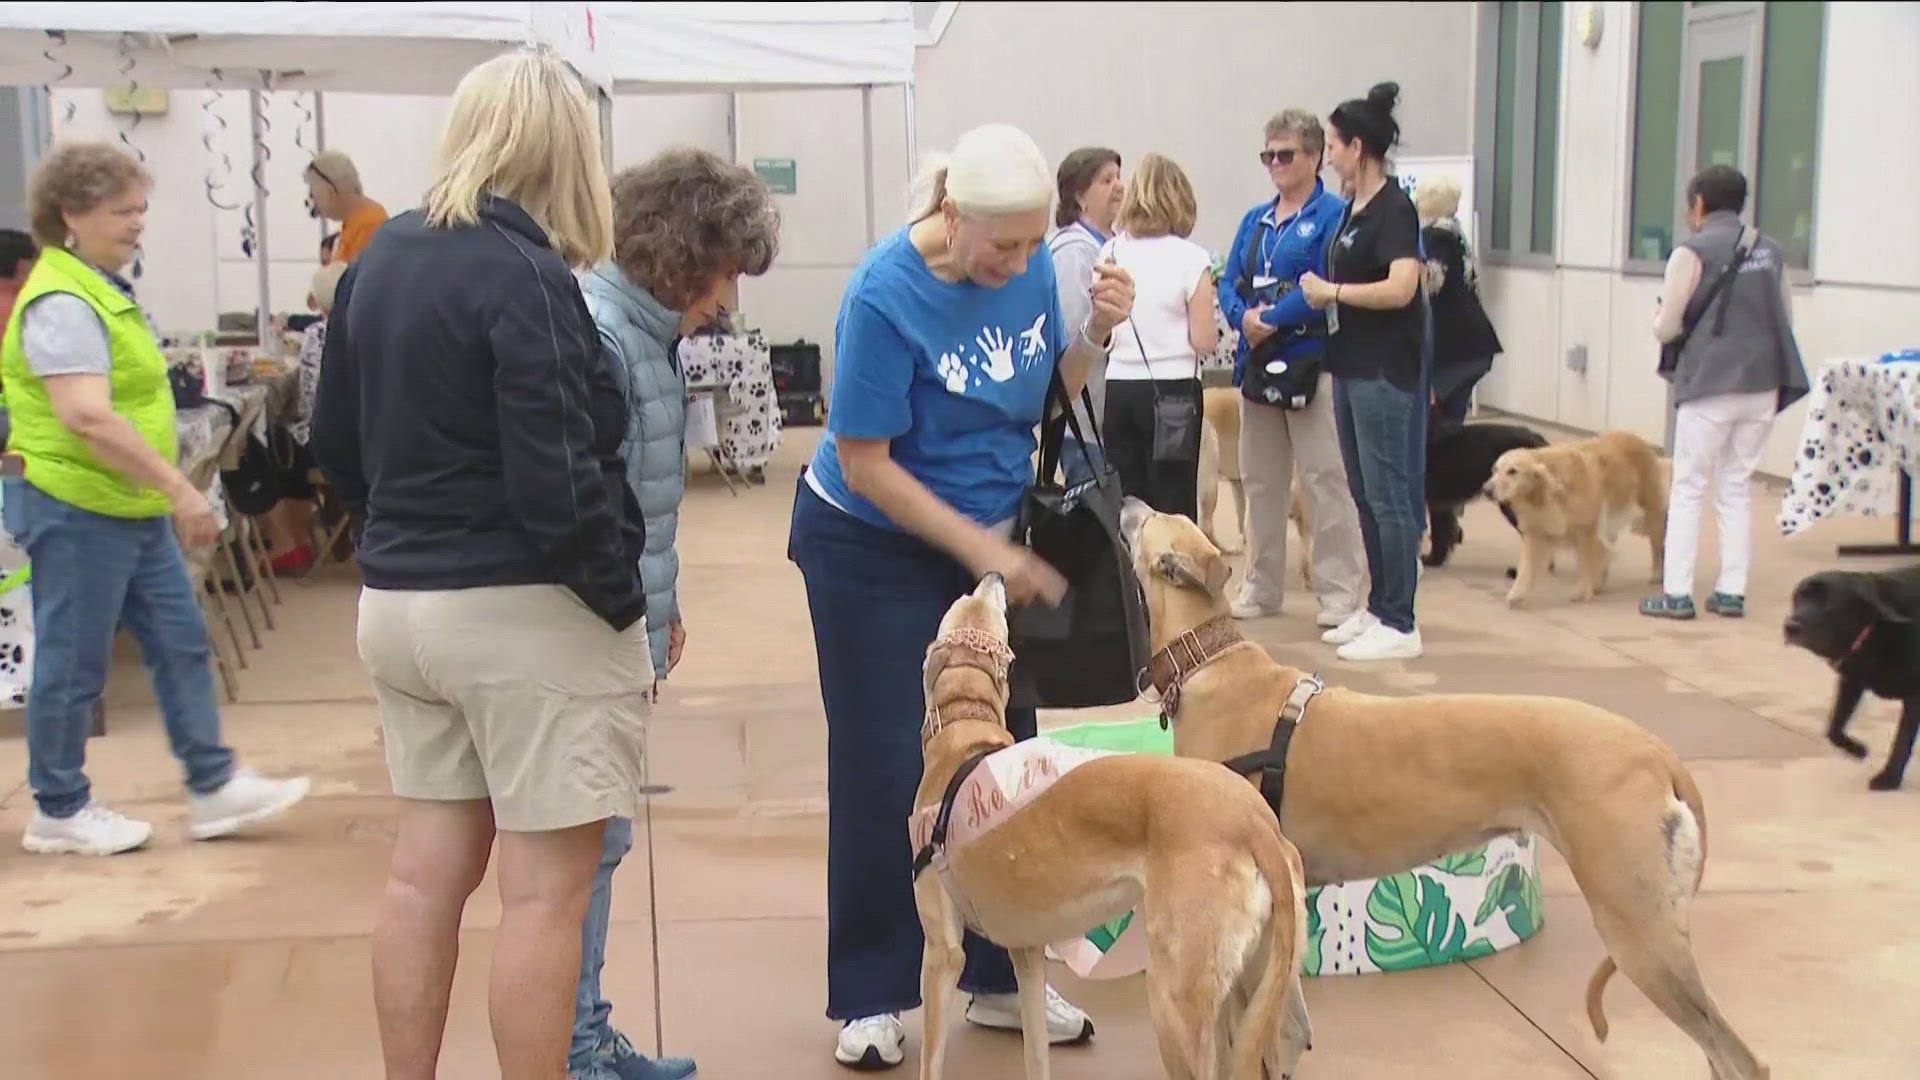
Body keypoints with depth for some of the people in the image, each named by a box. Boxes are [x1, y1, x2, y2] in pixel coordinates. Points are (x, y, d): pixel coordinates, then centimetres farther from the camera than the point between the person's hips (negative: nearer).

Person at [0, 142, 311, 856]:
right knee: (72, 666, 3)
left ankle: (213, 788, 17)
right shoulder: (62, 303, -19)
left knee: (181, 644, 11)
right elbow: (88, 418, -30)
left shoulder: (103, 289, 13)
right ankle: (59, 812, 17)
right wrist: (180, 488, -30)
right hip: (77, 510, -10)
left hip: (134, 509, 10)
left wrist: (169, 491, 23)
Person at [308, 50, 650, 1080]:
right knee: (544, 888, 1)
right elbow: (557, 484, -22)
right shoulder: (523, 275, -16)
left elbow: (335, 444, 16)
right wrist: (624, 606, -12)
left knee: (427, 867, 15)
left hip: (396, 604, 8)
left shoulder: (379, 258, 9)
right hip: (526, 611, -8)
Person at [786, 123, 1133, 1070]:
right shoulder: (886, 296, -24)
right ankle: (871, 999, 13)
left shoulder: (1033, 266, -9)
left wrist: (1095, 333, -16)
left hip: (996, 536, 5)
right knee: (886, 773, 0)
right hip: (877, 549, -5)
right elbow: (864, 462, -20)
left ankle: (999, 977, 21)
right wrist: (980, 550, -20)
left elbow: (1052, 393, 3)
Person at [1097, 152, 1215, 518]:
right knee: (1174, 504, 3)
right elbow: (1204, 341, -8)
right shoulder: (1191, 258, -8)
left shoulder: (1110, 253, 2)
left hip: (1119, 391, 4)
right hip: (1173, 391, -3)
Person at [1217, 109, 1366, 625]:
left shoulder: (1333, 215, -6)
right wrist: (1243, 316, -10)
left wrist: (1272, 319, -17)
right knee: (1260, 481, 14)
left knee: (1327, 482, -5)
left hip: (1312, 363, -7)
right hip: (1258, 362, 7)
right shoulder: (1254, 220, 15)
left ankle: (1339, 593, 2)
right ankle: (1261, 586, 24)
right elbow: (1230, 283, 10)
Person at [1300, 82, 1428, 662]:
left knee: (1388, 495, -4)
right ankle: (1378, 607, 24)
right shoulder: (1353, 209, 13)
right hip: (1352, 368, 10)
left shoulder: (1394, 210, -14)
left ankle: (1400, 625, 2)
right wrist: (1323, 295, 4)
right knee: (1366, 495, 14)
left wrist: (1331, 291, -16)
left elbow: (1400, 288, -26)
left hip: (1386, 372, -10)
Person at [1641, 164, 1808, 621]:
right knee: (1738, 487, 13)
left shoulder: (1693, 252, -7)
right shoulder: (1770, 251, 9)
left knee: (1688, 488, 3)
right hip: (1763, 386, 5)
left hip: (1709, 385, -5)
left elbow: (1665, 329, -7)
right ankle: (1732, 591, 14)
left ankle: (1676, 594, 2)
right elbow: (1786, 318, 16)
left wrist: (1665, 319, 14)